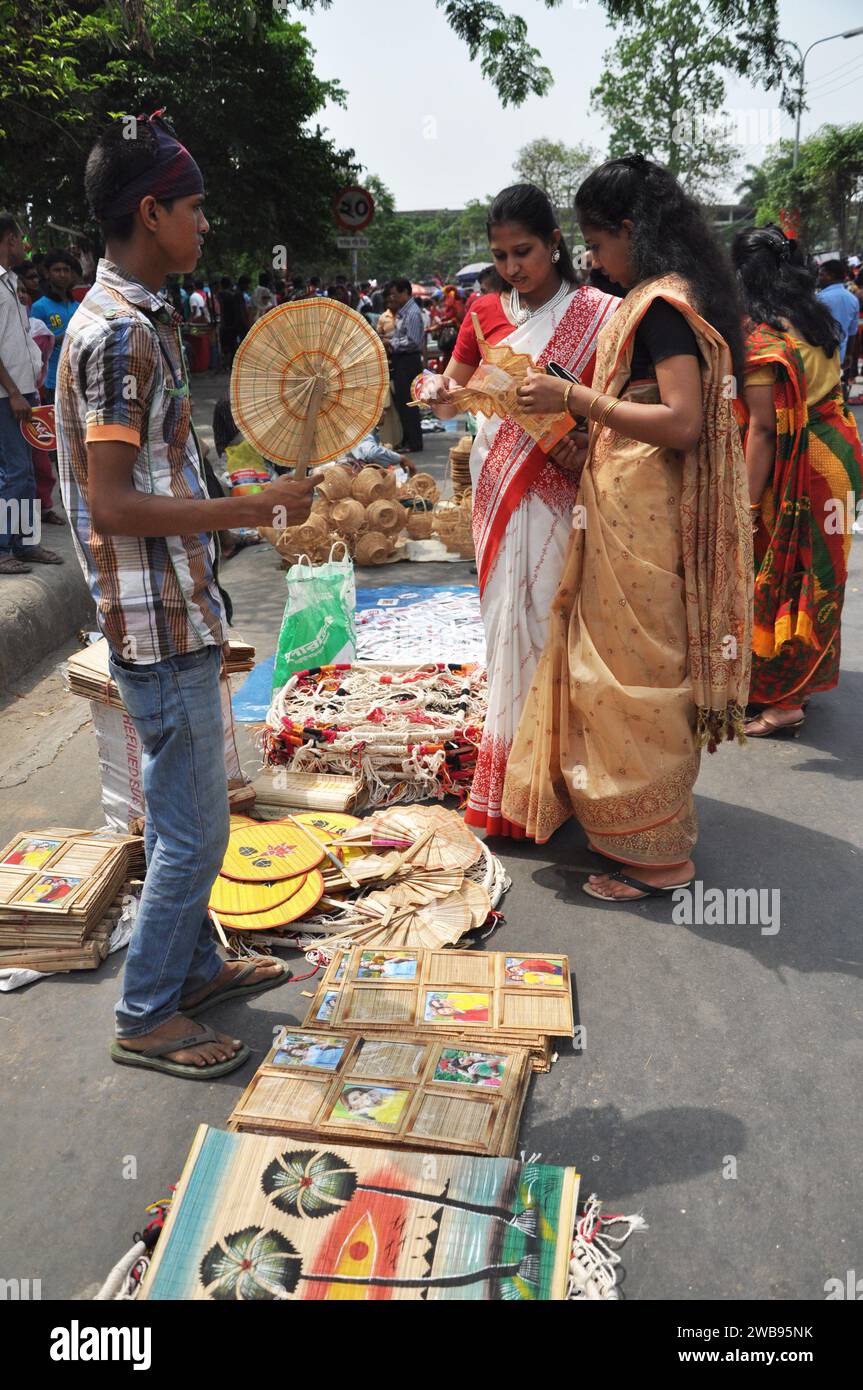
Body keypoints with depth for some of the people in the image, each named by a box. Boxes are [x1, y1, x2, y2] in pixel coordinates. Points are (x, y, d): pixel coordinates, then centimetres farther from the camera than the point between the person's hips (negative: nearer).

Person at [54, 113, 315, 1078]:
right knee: (193, 829, 0)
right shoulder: (122, 334, -18)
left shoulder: (134, 318, 13)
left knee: (181, 809, 19)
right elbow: (114, 505, -23)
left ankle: (192, 965, 36)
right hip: (159, 623, -10)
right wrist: (251, 509, -21)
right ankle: (145, 1018, 16)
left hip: (173, 610, 10)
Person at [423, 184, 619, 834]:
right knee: (509, 615, 6)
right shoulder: (486, 313, 13)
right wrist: (440, 392, -10)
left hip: (561, 487, -4)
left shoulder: (598, 313, 0)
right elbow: (454, 395, 13)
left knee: (543, 616, -4)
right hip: (498, 483, 4)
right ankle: (510, 775, 16)